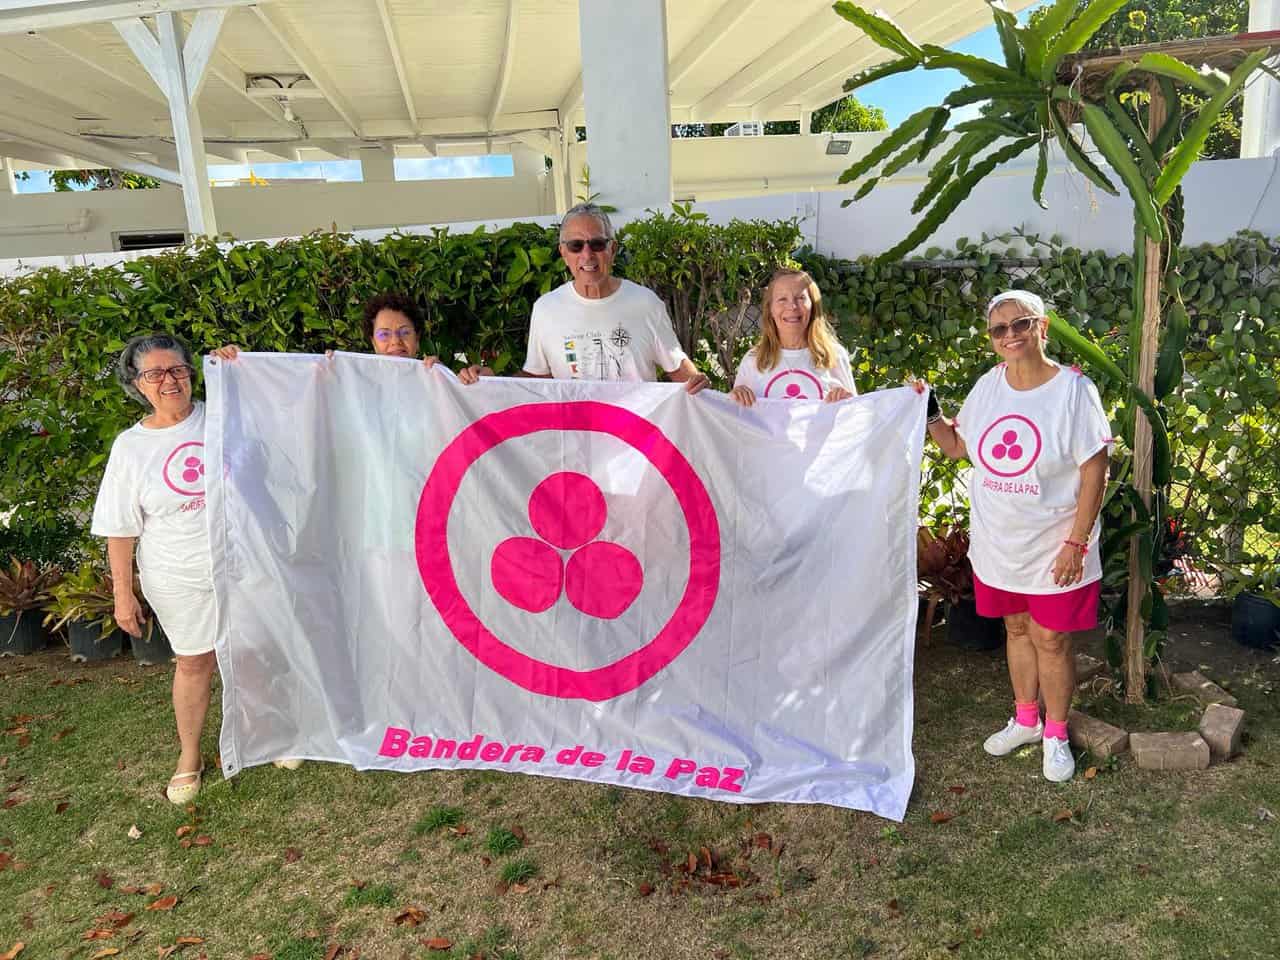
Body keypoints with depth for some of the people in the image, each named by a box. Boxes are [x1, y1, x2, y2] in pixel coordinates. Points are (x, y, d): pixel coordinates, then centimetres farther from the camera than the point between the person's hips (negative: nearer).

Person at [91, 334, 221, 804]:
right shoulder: (130, 447, -6)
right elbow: (120, 530, -2)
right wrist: (123, 595, -2)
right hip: (180, 579, -1)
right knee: (193, 662, 12)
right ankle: (189, 757, 33)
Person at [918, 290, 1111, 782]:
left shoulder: (1073, 390, -14)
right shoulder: (988, 386, 1)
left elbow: (1095, 470, -13)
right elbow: (956, 445, 13)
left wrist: (1077, 542, -16)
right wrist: (929, 412, -5)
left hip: (1052, 548, -4)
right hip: (998, 543, 5)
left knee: (1050, 639, 6)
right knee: (1017, 628, 19)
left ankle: (1055, 734, 28)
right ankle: (1025, 719, 38)